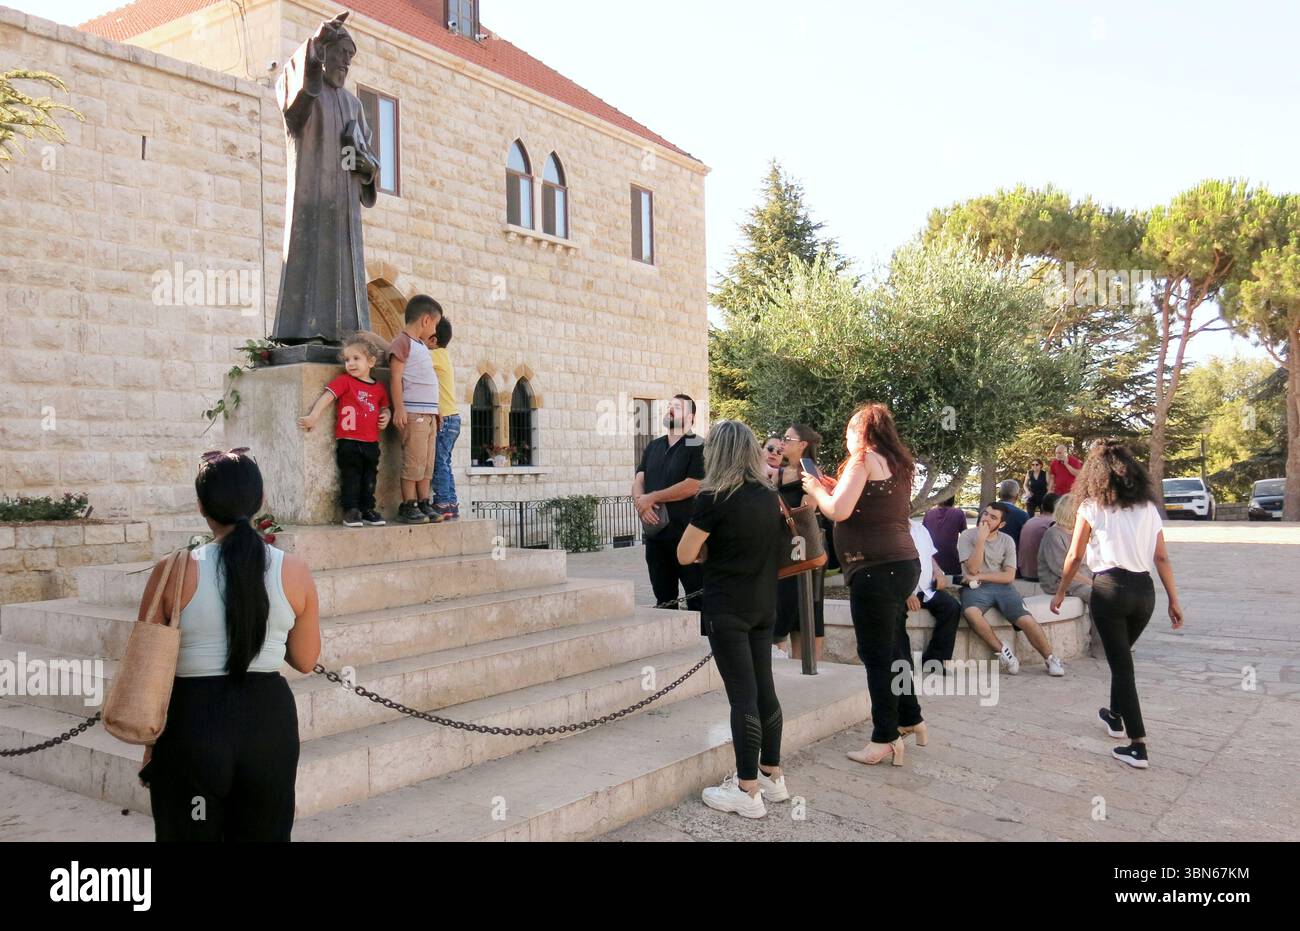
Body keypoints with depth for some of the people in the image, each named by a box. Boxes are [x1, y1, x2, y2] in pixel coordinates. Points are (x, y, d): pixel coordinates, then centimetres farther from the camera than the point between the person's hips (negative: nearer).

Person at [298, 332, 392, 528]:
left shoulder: (379, 388, 10)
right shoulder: (344, 381, -2)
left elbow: (386, 407, 24)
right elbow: (328, 396, -11)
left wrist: (387, 415, 1)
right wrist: (313, 417, -21)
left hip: (371, 443, 4)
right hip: (348, 442, -4)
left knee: (370, 477, 11)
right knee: (351, 477, 0)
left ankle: (367, 510, 21)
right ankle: (350, 511, 7)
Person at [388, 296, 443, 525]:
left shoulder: (422, 346, 23)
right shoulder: (402, 342, -3)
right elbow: (396, 378, -10)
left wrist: (436, 411, 21)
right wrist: (399, 408, -18)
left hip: (429, 413, 9)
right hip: (413, 413, -9)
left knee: (427, 462, 8)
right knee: (414, 461, -9)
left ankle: (424, 504, 11)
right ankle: (408, 506, -4)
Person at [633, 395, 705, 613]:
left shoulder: (698, 447, -6)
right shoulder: (653, 447, 16)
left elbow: (692, 486, -16)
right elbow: (638, 481, 10)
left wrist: (652, 498, -11)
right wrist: (640, 501, -13)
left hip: (686, 534, -6)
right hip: (655, 532, 7)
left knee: (696, 595, -2)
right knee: (663, 598, 13)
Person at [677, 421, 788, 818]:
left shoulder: (714, 499, -14)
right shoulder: (770, 495, 6)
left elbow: (685, 555, -11)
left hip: (727, 608, -7)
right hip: (764, 605, 7)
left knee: (743, 695, -4)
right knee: (764, 689, 14)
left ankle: (748, 792, 3)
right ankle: (772, 777, 24)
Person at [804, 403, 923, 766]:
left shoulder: (864, 459, -7)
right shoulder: (898, 463, 17)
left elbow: (839, 511, -15)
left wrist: (816, 490, 3)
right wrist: (830, 487, 20)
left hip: (876, 569, -9)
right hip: (903, 563, 9)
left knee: (877, 654, -3)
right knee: (894, 646, 20)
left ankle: (886, 739, 2)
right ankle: (910, 719, 32)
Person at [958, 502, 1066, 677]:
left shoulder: (1007, 541, 6)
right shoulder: (968, 536, 0)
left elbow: (1009, 576, -1)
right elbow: (972, 568, -12)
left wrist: (979, 576, -10)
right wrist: (982, 539, -17)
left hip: (1002, 586, 2)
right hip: (976, 588, -2)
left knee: (1027, 621, -19)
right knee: (970, 612, -35)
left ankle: (1050, 659, 4)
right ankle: (1002, 650, -16)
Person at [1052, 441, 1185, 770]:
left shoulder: (1093, 507, -2)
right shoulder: (1149, 506, 9)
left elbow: (1075, 557, 0)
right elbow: (1162, 558, 6)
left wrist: (1060, 593, 11)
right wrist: (1174, 599, 11)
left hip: (1110, 588, -5)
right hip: (1144, 589, 5)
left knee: (1121, 665, 1)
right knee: (1121, 656, 26)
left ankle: (1138, 747, -3)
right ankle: (1116, 716, 43)